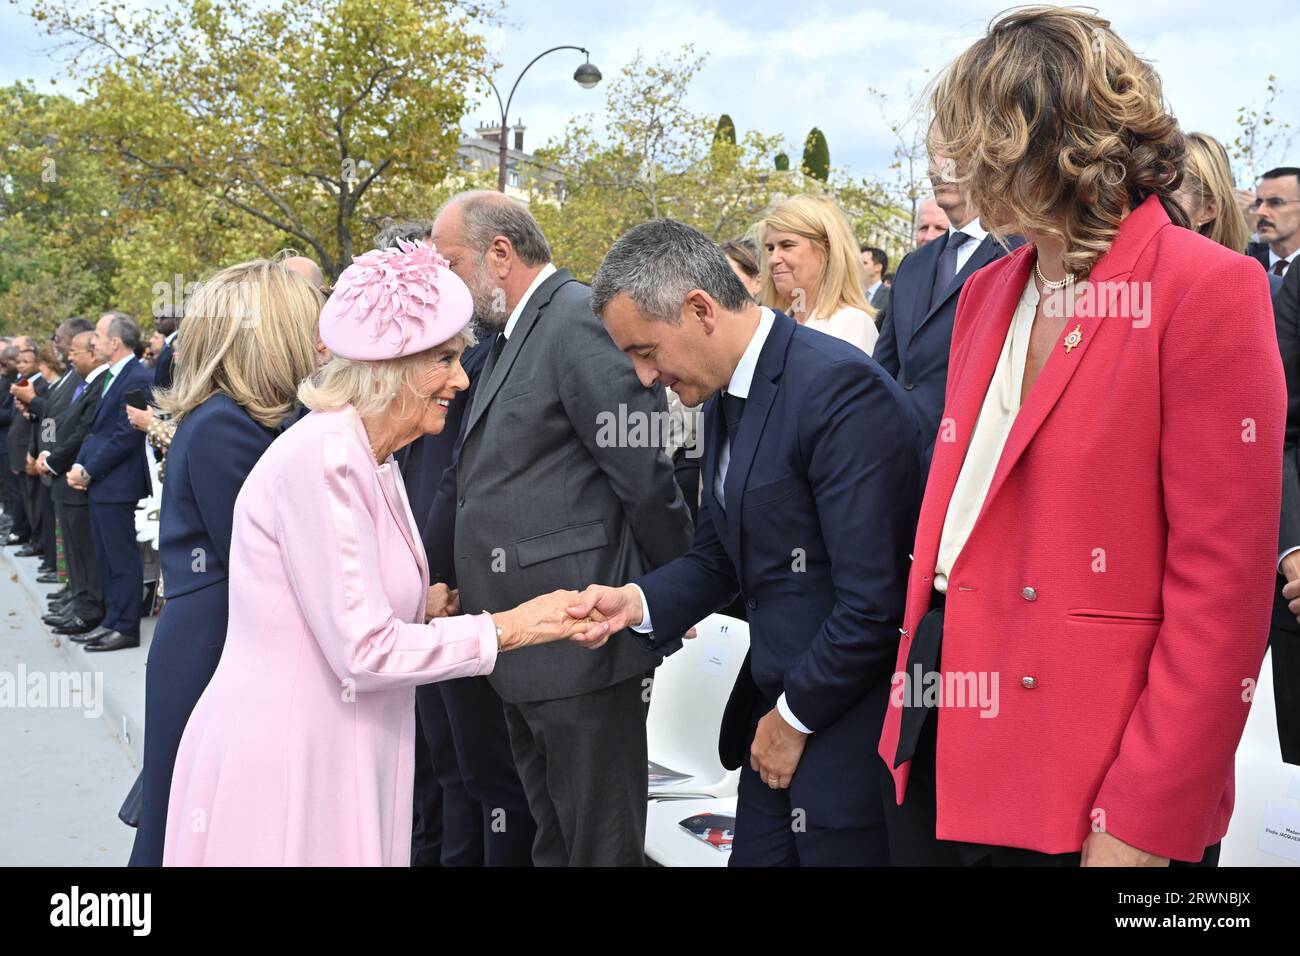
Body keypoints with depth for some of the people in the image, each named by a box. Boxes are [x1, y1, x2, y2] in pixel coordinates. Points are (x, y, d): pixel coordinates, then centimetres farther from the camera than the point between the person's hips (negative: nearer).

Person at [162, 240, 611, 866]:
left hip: (330, 759, 9)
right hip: (280, 769, -9)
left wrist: (427, 609, -4)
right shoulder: (323, 457, -19)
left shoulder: (370, 461, 10)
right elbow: (364, 650, -22)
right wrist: (513, 627, -16)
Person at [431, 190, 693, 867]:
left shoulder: (580, 321, -14)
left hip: (579, 640, -10)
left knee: (599, 842, 3)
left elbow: (645, 474, -16)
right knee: (550, 836, 20)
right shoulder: (509, 336, 16)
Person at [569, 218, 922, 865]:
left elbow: (874, 600, -23)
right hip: (777, 711, 8)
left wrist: (794, 716, -11)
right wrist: (637, 600, -3)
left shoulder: (842, 390, -21)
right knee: (756, 854, 15)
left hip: (851, 720, -8)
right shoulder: (723, 398, 8)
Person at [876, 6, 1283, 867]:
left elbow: (1222, 586, -16)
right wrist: (917, 674, 8)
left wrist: (1145, 822, -17)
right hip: (941, 727, 7)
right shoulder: (986, 292, 10)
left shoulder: (1204, 289, -13)